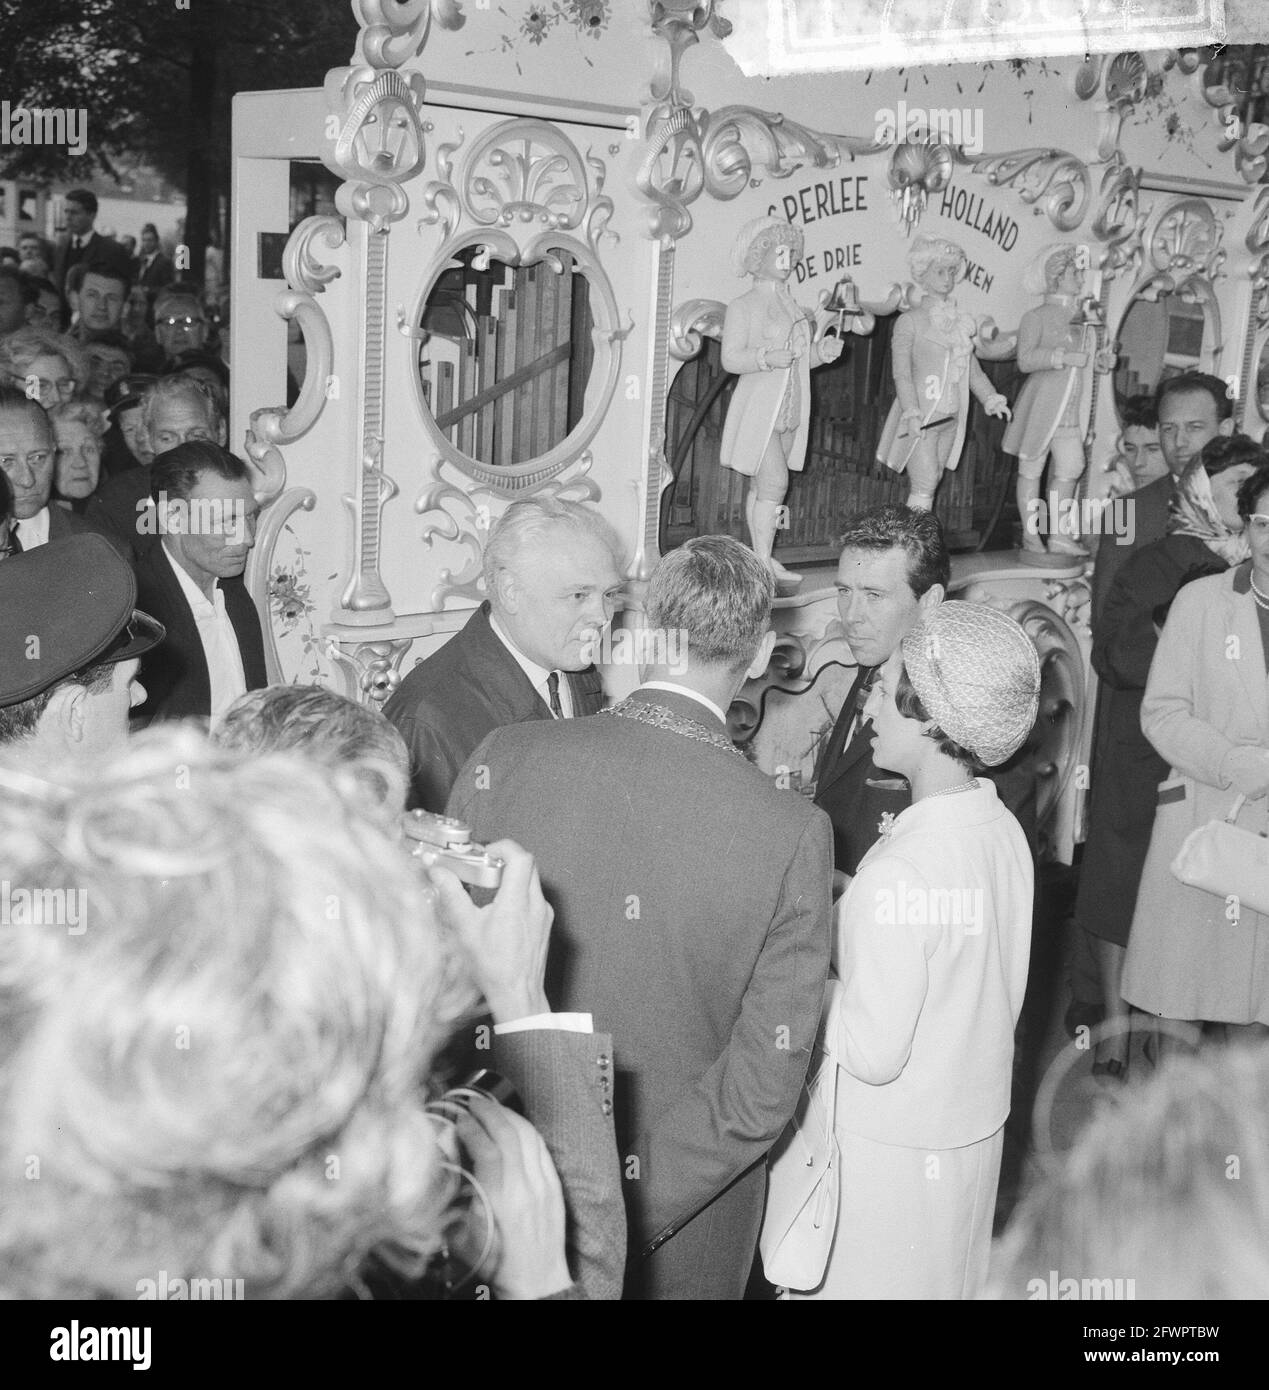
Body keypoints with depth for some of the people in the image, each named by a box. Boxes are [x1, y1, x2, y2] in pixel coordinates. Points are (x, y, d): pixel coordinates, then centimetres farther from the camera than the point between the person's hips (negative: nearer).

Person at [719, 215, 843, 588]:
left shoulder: (794, 307, 17)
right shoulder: (743, 306, -4)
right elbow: (731, 358, -11)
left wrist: (822, 351, 1)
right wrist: (768, 357, -26)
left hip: (790, 410, 7)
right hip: (757, 406, -6)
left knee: (760, 486, 8)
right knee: (773, 483, -15)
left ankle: (759, 558, 8)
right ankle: (763, 561, -12)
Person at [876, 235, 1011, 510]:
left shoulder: (960, 322, 15)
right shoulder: (909, 321, -3)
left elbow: (972, 368, 17)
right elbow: (901, 372, -11)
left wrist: (991, 398, 1)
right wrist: (912, 413, -24)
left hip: (950, 419, 6)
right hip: (920, 419, -6)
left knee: (929, 485, 8)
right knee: (924, 486, -14)